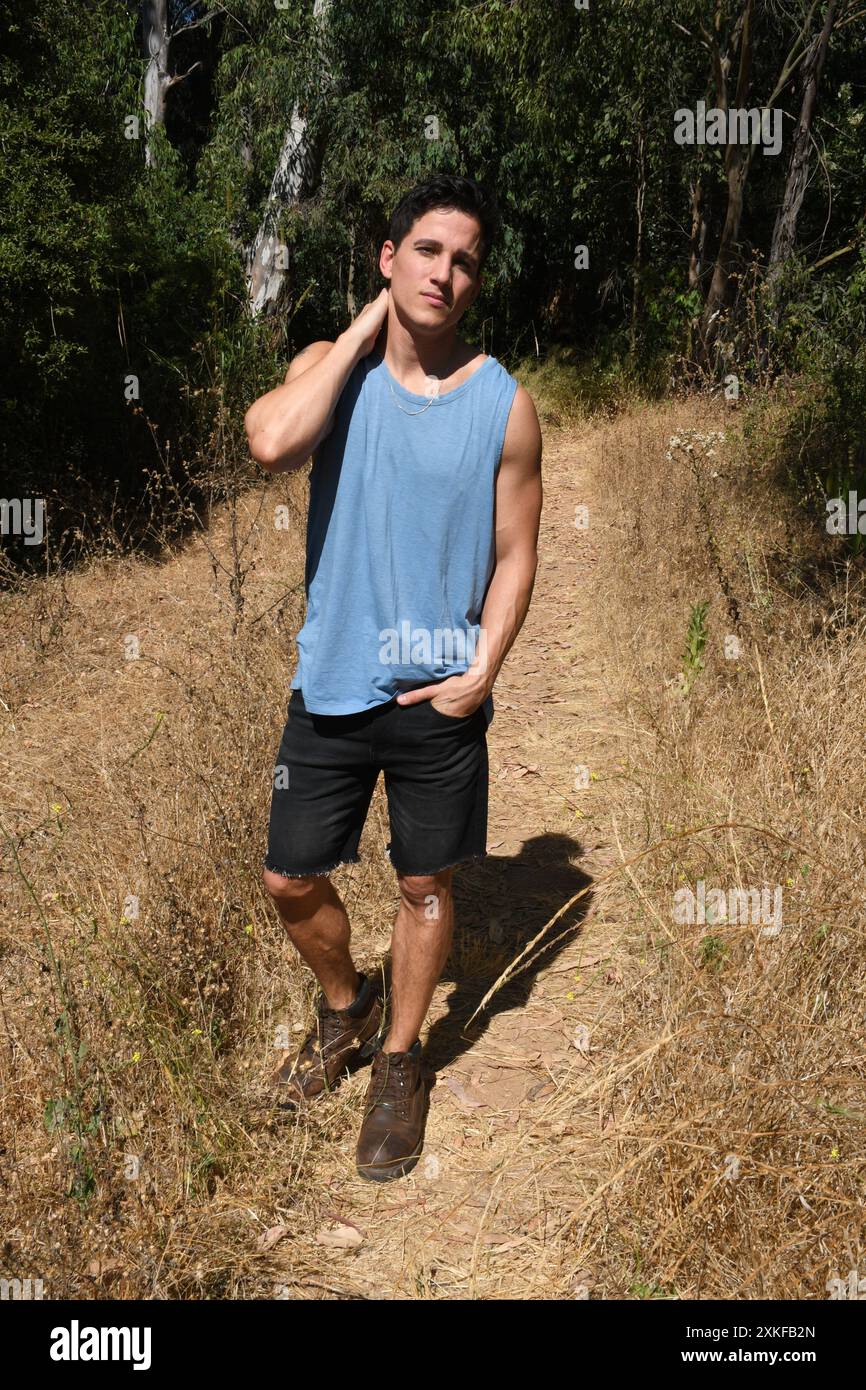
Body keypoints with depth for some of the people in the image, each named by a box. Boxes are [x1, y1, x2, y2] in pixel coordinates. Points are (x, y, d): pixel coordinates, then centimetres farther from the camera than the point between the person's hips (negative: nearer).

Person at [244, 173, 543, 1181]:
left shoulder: (505, 405, -5)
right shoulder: (331, 366, -3)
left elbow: (514, 556, -1)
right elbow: (272, 444, -26)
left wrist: (483, 669, -13)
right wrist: (365, 328, -17)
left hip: (440, 694, -1)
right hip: (332, 684, 1)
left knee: (426, 885, 12)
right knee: (290, 879, 10)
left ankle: (400, 1059, 37)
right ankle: (346, 1010, 42)